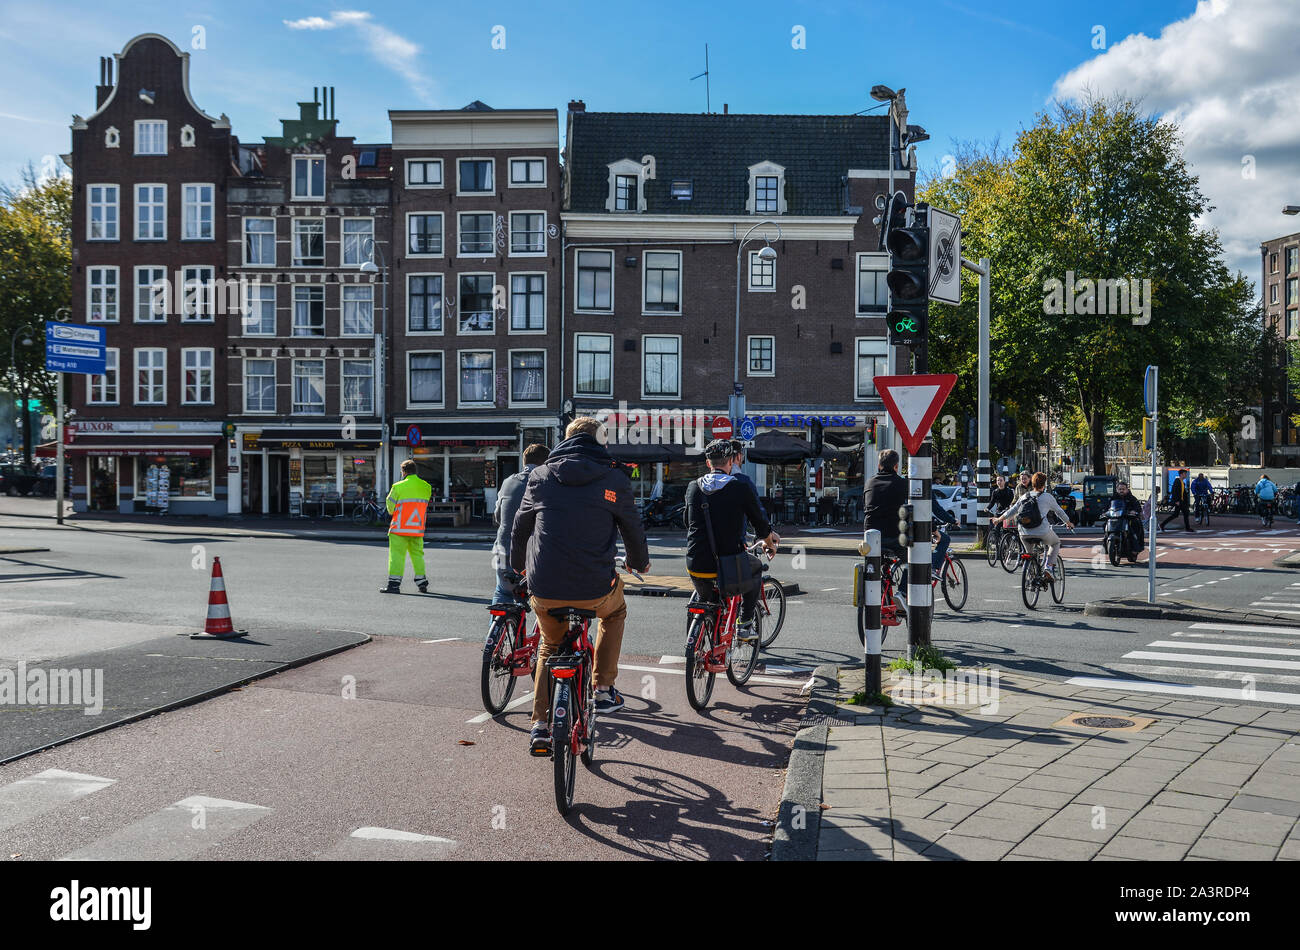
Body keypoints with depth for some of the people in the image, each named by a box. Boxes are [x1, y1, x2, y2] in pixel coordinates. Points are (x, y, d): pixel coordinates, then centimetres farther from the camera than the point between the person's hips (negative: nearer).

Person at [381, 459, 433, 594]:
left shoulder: (398, 487, -10)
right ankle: (422, 582, 15)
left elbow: (390, 508, -5)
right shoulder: (426, 487, 3)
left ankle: (394, 583, -4)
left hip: (400, 528, -4)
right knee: (417, 554, 14)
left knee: (397, 554, -1)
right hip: (418, 529, 4)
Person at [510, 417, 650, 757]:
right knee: (615, 612, 34)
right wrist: (640, 562, 35)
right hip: (593, 589, -2)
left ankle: (540, 727, 19)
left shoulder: (540, 476, 8)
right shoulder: (615, 479, 3)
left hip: (544, 590, 2)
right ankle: (603, 690, 30)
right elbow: (632, 527, 14)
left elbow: (521, 525, 18)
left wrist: (517, 563, 37)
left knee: (550, 647, 29)